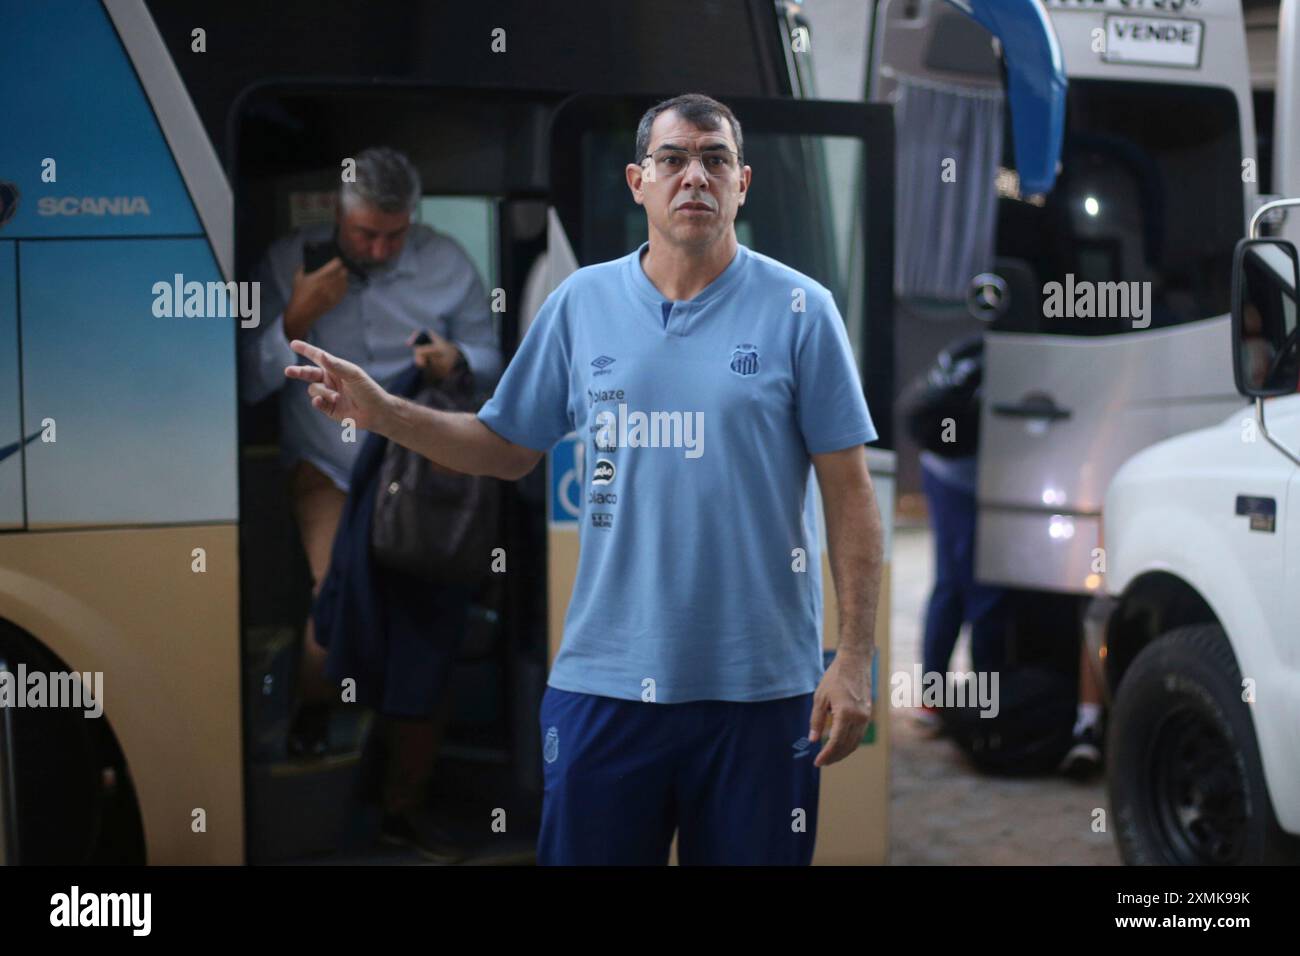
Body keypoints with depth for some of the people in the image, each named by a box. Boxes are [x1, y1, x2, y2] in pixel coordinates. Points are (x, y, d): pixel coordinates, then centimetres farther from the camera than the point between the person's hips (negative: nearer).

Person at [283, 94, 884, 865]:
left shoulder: (801, 310, -2)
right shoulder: (581, 302, 6)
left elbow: (850, 495, -3)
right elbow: (509, 450, 14)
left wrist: (855, 659, -8)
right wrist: (379, 410, 0)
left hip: (758, 685, -2)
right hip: (605, 678, 2)